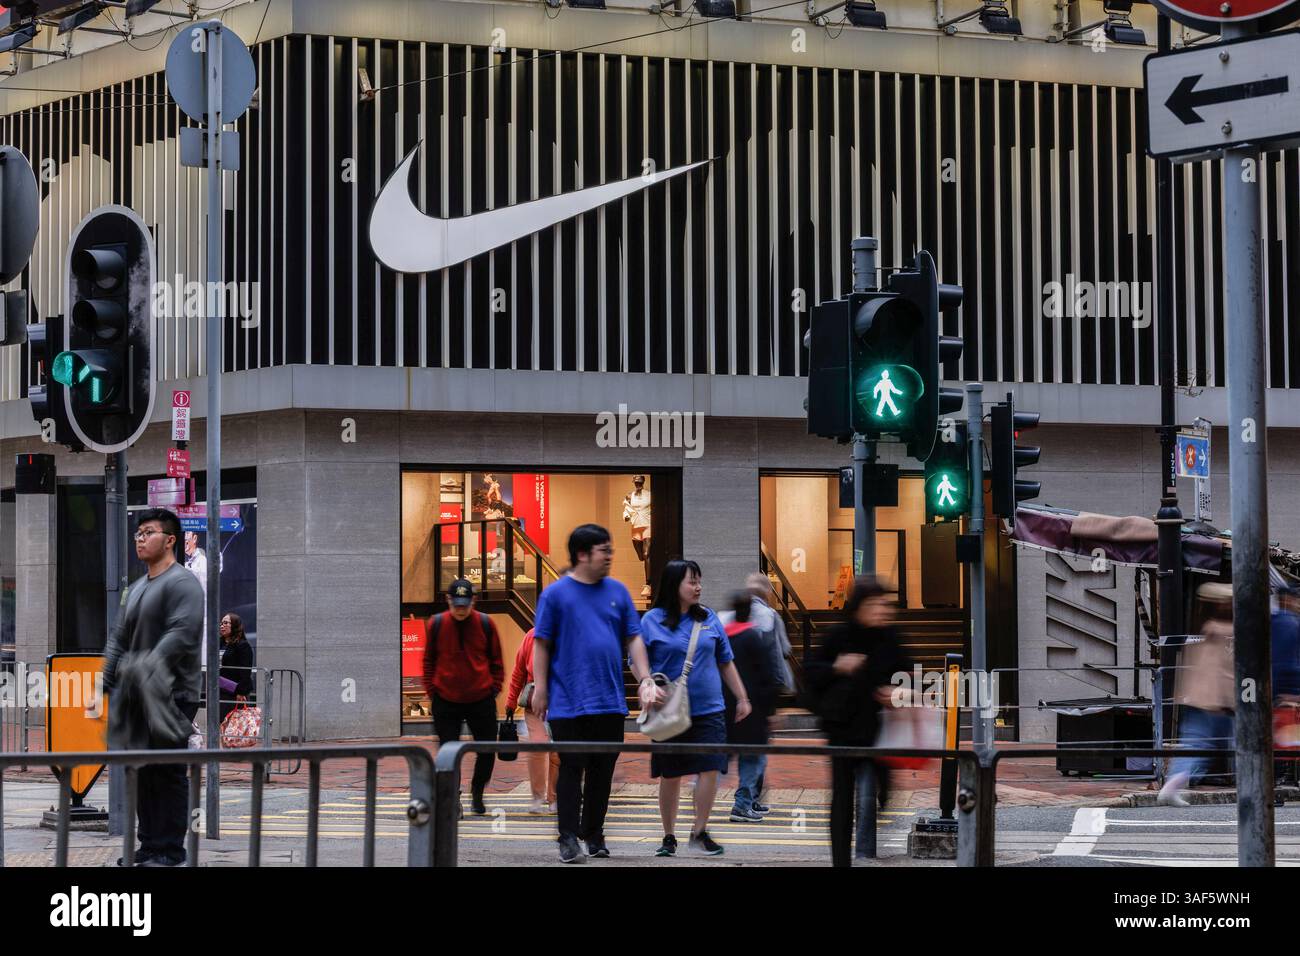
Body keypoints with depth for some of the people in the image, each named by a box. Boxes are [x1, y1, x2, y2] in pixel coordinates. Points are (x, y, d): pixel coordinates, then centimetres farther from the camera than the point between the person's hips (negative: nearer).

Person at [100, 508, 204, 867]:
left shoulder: (182, 583, -9)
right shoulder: (137, 589, 20)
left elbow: (181, 635, -21)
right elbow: (119, 639, 21)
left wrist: (147, 667, -29)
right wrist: (104, 685, 12)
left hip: (170, 697, -8)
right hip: (139, 697, 9)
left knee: (168, 773, -6)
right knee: (143, 773, 10)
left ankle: (170, 850, -3)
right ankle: (149, 844, 16)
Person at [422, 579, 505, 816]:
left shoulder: (485, 624, -2)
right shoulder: (436, 625, -2)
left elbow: (496, 660, 7)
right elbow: (428, 661, 7)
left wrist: (494, 689, 1)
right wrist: (431, 693, 2)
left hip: (481, 699, 1)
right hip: (446, 701, -1)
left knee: (487, 752, 7)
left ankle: (477, 793, 28)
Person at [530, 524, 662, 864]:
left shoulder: (617, 591, 11)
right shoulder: (556, 594, -2)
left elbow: (633, 639, 12)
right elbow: (541, 644, -2)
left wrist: (645, 680, 2)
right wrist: (540, 688, -6)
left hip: (610, 702, 4)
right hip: (569, 703, -4)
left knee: (602, 772, 9)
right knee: (572, 770, -4)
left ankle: (595, 835, 19)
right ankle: (569, 839, -2)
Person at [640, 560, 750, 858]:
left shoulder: (708, 619, 7)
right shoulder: (652, 621, -2)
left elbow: (725, 663, 14)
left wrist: (742, 698, 12)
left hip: (708, 710, 2)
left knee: (710, 769, -7)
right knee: (670, 776, 7)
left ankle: (699, 832, 7)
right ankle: (669, 837, 20)